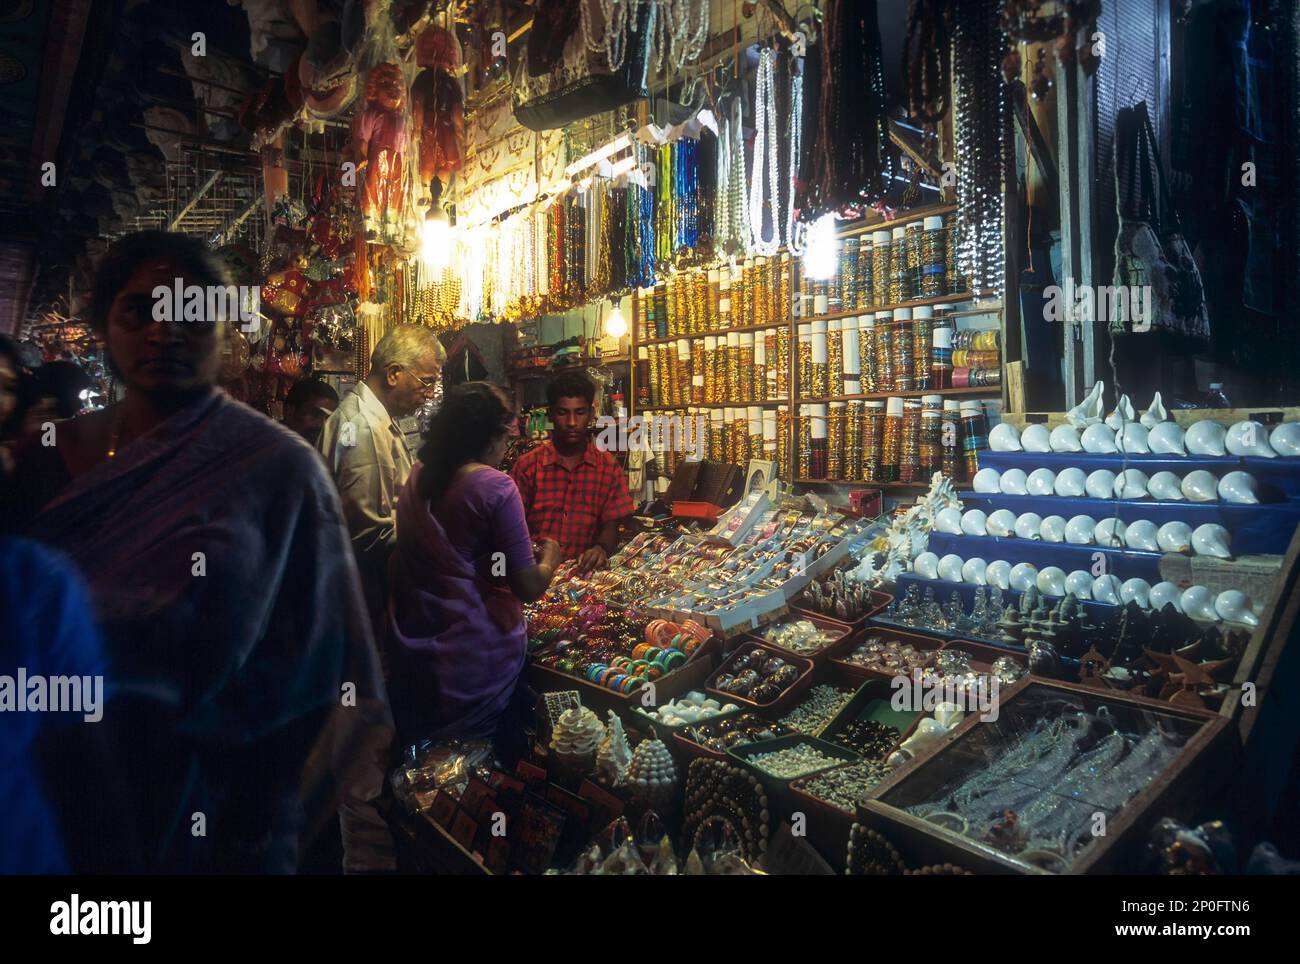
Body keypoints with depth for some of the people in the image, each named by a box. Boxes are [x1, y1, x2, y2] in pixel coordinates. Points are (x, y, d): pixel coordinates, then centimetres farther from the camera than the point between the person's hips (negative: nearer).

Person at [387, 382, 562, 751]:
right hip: (477, 657, -6)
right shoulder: (495, 486, -18)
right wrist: (549, 555, 2)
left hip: (412, 647, 6)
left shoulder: (417, 477, 1)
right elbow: (529, 588, -19)